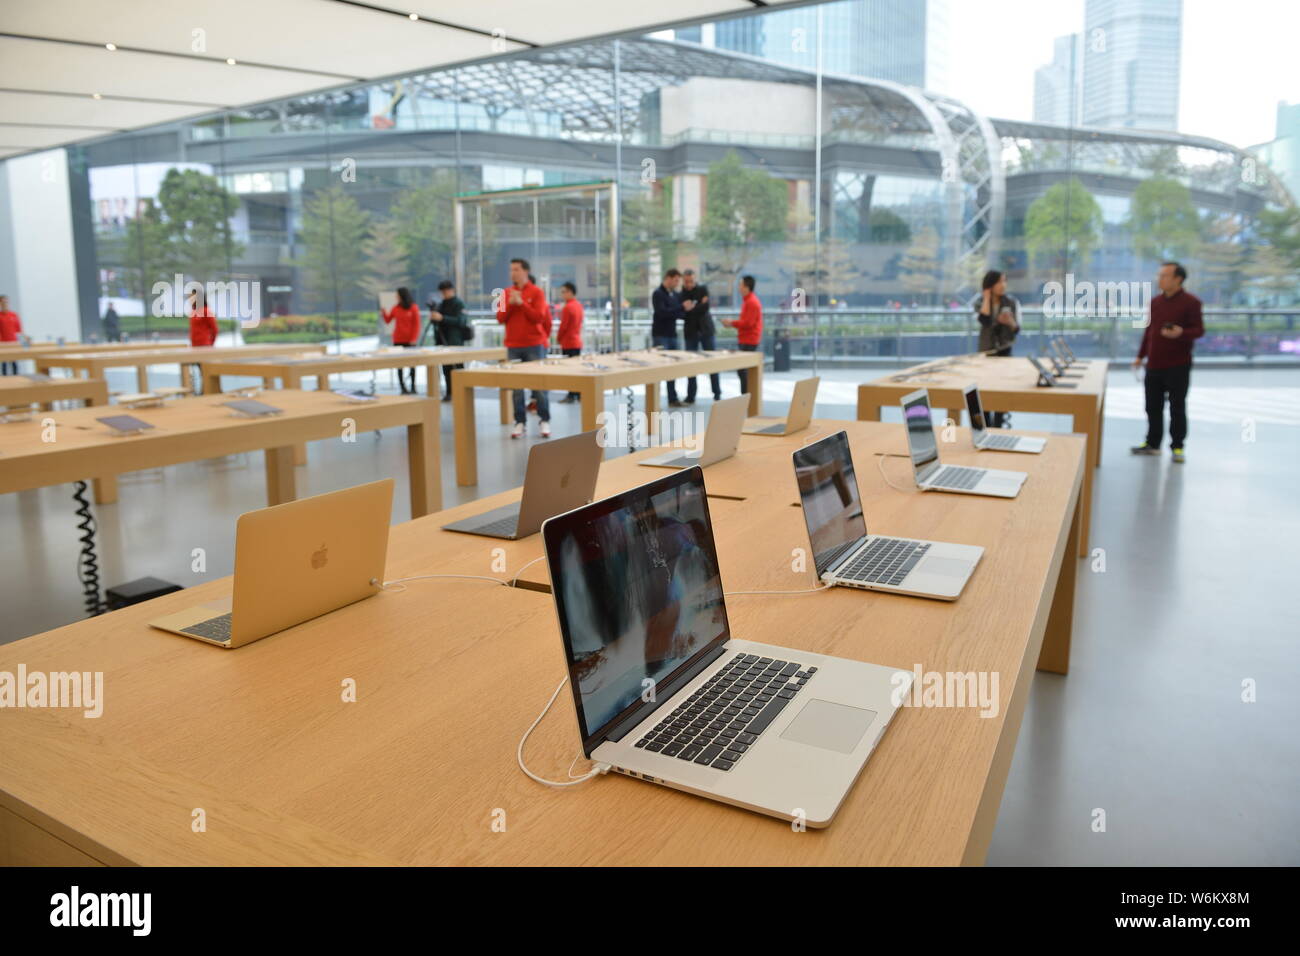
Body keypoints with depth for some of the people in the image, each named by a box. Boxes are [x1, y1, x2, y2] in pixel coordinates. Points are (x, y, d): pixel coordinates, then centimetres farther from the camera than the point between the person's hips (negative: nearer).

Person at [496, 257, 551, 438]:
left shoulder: (537, 292, -1)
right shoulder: (506, 293, 10)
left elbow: (539, 317, -11)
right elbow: (500, 318, 4)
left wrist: (521, 302, -16)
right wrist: (510, 303, -11)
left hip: (534, 345, -3)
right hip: (513, 346, 3)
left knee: (539, 384, -1)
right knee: (516, 386, 1)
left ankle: (545, 421, 6)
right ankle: (520, 422, 5)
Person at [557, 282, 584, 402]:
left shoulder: (567, 307, -16)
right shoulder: (579, 305, 9)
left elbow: (563, 326, -15)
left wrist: (558, 338, 0)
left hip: (568, 343, -8)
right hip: (577, 341, 8)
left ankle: (571, 396, -2)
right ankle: (579, 394, 16)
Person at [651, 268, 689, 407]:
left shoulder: (676, 295, 13)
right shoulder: (658, 294, -8)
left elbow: (680, 314, 16)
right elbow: (662, 313, -22)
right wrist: (682, 307, -22)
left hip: (672, 335, 7)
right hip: (660, 336, -7)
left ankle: (672, 399, 13)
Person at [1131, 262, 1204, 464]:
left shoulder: (1190, 302, -8)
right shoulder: (1155, 302, 12)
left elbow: (1199, 330, -11)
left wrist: (1181, 333, -31)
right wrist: (1140, 356, 18)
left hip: (1178, 366, -6)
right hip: (1154, 365, 6)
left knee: (1177, 408, 0)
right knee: (1153, 407, 11)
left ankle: (1177, 447, 9)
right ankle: (1152, 444, 22)